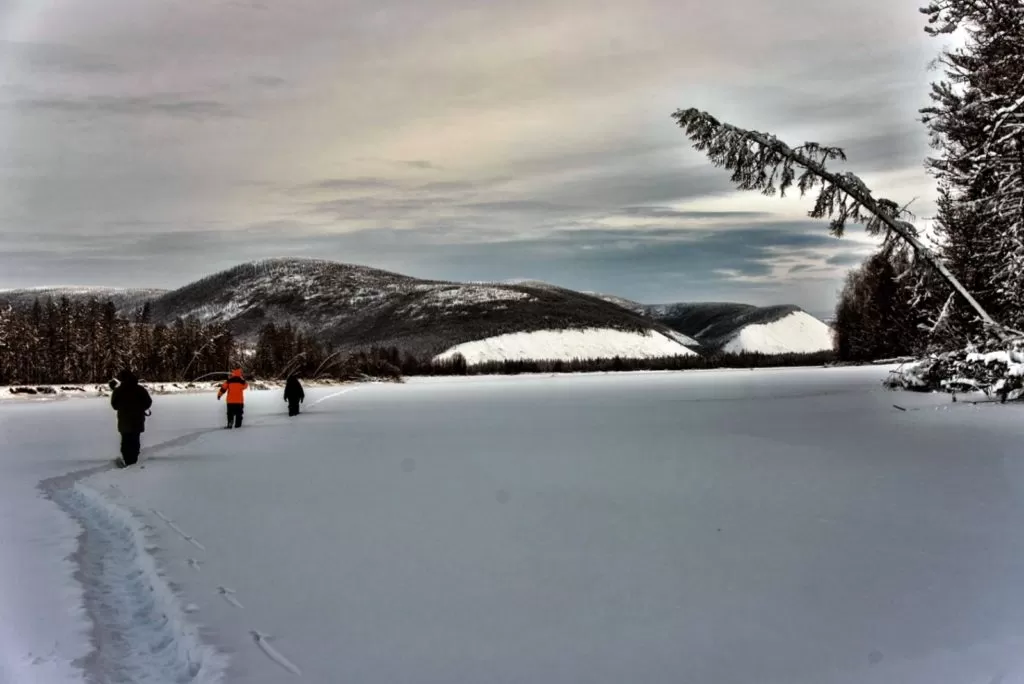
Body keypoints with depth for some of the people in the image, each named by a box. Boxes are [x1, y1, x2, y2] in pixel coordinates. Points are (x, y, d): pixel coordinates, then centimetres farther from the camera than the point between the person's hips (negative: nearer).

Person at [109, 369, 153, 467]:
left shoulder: (118, 390, -8)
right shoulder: (140, 389, -6)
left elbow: (115, 405, 1)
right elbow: (148, 402, 1)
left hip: (124, 421, -1)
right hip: (138, 420, 1)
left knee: (126, 441, 7)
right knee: (135, 440, 10)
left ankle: (127, 460, 6)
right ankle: (133, 459, 13)